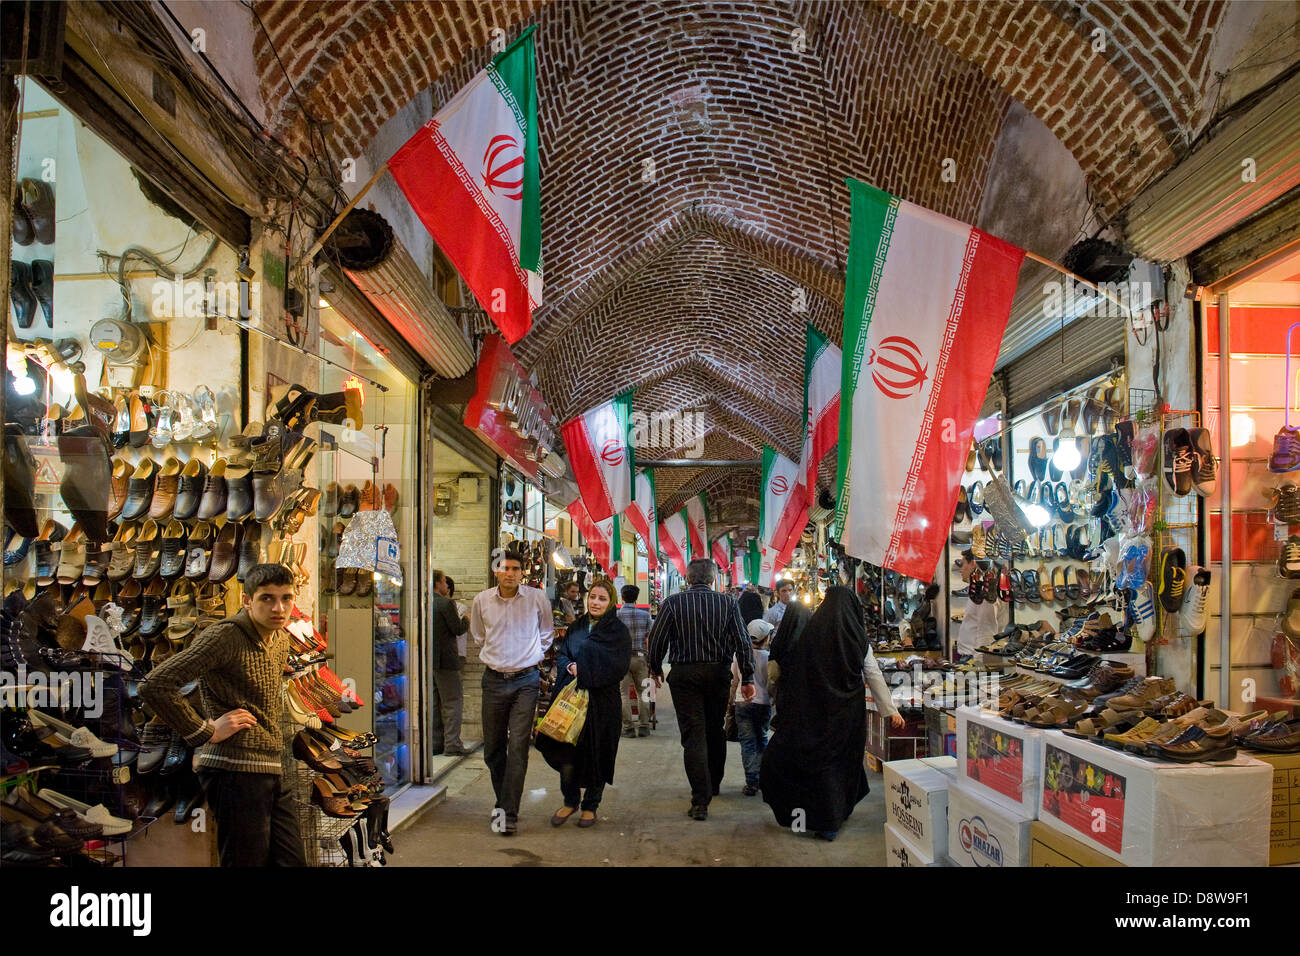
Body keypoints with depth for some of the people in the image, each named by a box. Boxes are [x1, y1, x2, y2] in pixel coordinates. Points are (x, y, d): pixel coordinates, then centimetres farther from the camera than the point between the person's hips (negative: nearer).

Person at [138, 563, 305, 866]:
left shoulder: (282, 639, 13)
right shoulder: (224, 636, -13)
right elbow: (154, 686, -21)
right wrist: (207, 731, -15)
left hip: (272, 772, 8)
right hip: (235, 769, -8)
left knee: (292, 861, 10)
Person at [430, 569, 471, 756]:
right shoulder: (445, 603, -14)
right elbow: (458, 629, -14)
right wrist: (466, 620, 7)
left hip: (428, 660, 8)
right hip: (445, 660, -8)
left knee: (434, 703, 13)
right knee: (453, 701, -1)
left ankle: (435, 743, 16)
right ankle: (452, 744, -1)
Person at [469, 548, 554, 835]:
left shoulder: (537, 599, -3)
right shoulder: (482, 601, 2)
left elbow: (546, 635, 15)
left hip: (526, 680, -2)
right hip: (494, 680, 3)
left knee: (518, 746, -10)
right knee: (493, 748, 8)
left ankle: (508, 812, -7)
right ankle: (504, 802, 27)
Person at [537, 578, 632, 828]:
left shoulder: (618, 631, -3)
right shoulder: (576, 627, 11)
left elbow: (616, 667, -10)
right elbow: (561, 655, 10)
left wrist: (582, 671, -14)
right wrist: (571, 667, -12)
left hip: (602, 701, -3)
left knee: (595, 753, 3)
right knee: (567, 752, 2)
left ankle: (590, 805, 20)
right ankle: (570, 800, 21)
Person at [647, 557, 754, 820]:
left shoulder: (673, 603, -5)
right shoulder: (728, 603, -1)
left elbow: (657, 639, -3)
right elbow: (743, 642, -3)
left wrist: (655, 669, 13)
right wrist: (748, 678, 2)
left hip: (685, 675, -2)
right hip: (719, 673, 2)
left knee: (693, 735, -1)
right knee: (715, 730, 19)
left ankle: (701, 801, -7)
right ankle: (714, 783, 37)